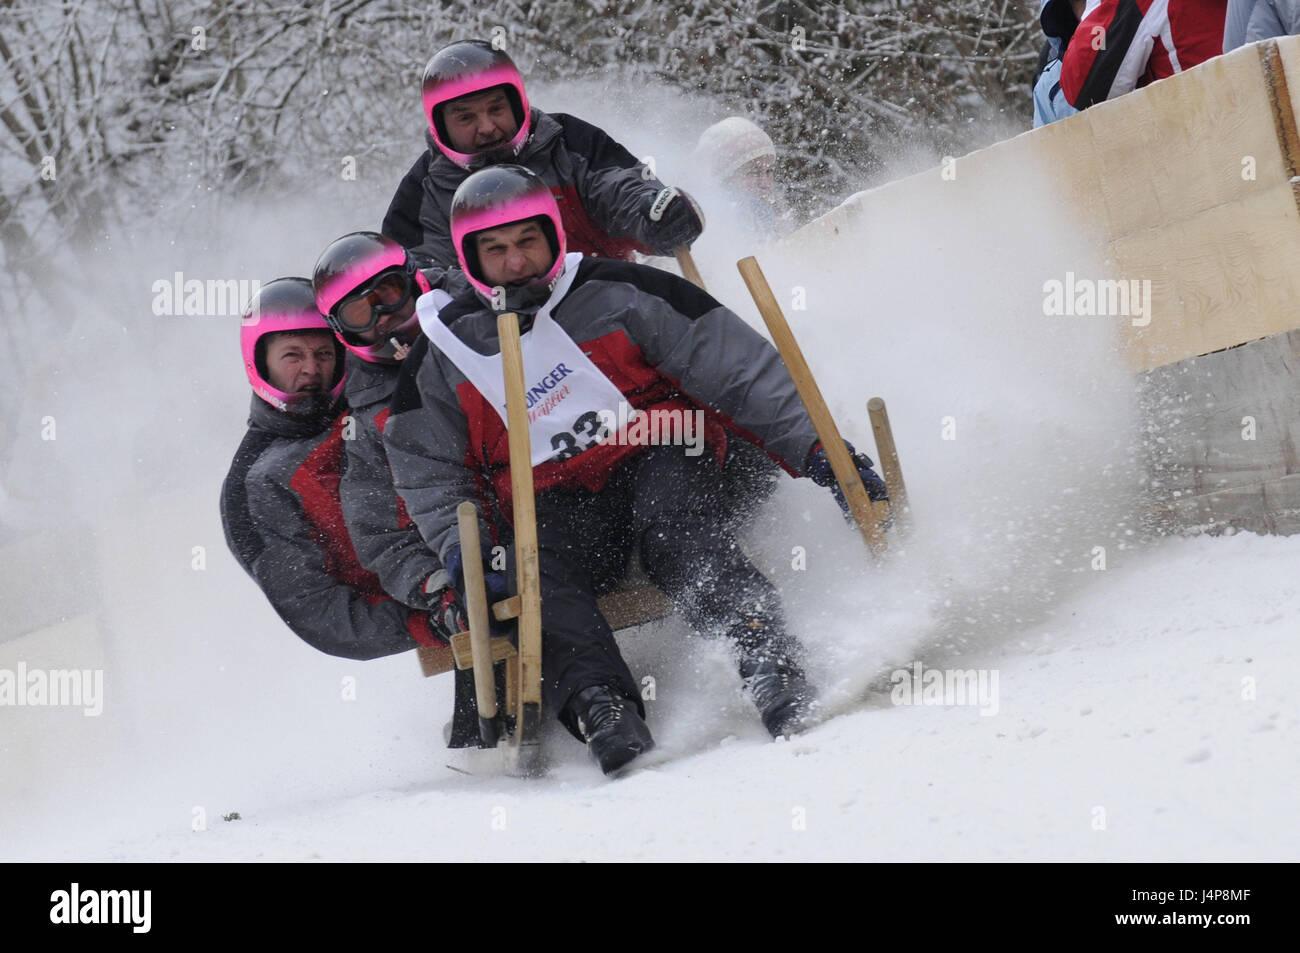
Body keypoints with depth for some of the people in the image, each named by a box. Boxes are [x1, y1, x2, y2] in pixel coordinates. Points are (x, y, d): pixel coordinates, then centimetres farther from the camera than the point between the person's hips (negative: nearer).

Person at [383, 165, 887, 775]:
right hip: (552, 500, 2)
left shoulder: (617, 295, -1)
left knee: (672, 526, -35)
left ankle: (765, 653, -54)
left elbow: (736, 370, -2)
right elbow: (430, 474, 13)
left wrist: (816, 450, -11)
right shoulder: (442, 353, 7)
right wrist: (461, 548, -7)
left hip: (655, 456, -1)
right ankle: (599, 708, -53)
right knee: (538, 575, -31)